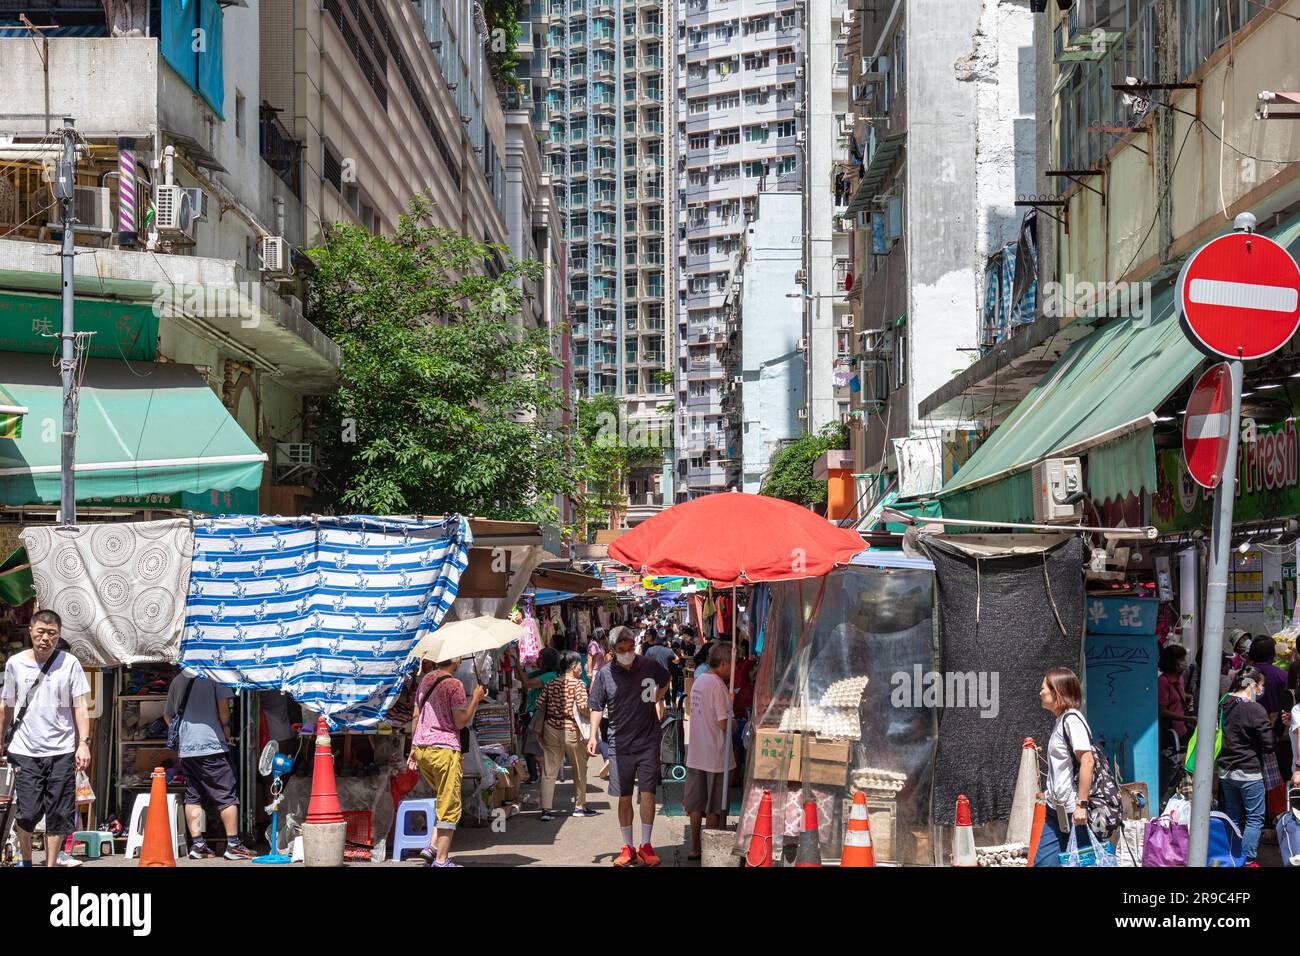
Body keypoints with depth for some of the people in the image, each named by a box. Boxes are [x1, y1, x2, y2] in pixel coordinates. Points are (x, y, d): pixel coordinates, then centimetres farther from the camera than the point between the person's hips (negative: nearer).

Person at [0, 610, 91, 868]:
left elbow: (80, 707, -1)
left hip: (61, 752, 0)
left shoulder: (70, 664, 0)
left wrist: (84, 743, -9)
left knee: (58, 815, 1)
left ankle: (51, 864, 12)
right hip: (25, 751, 0)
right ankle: (24, 856, 21)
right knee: (28, 813, -5)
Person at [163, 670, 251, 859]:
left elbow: (167, 716, 21)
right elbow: (224, 707, -11)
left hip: (185, 749, 5)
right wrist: (226, 732, 2)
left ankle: (197, 844, 5)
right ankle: (233, 845, -3)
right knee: (227, 795, -1)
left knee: (192, 797, 9)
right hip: (212, 745, -5)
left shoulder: (177, 681, 14)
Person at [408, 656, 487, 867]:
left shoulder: (426, 680, 11)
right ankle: (441, 859, 0)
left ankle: (432, 846, 9)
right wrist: (475, 699, -2)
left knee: (444, 802, 20)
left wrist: (413, 749, 19)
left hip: (421, 749, 8)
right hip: (444, 749, -8)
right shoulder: (454, 684, -12)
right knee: (450, 808, 1)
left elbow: (416, 716, 15)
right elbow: (460, 722, -12)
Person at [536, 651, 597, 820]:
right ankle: (580, 806, 24)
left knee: (549, 771, 4)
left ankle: (546, 809, -2)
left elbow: (540, 705, 4)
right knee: (580, 770, 15)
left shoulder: (551, 685, 5)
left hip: (551, 729, 4)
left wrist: (541, 730, 16)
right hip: (571, 730, -4)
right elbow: (583, 709, -19)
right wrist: (593, 718, -1)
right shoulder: (578, 684, -9)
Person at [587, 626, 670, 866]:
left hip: (648, 743, 0)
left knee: (648, 793, -6)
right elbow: (597, 707, 4)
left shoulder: (650, 666, 0)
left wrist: (656, 699, 8)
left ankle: (646, 846, 0)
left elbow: (665, 682, 23)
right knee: (624, 798, 6)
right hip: (620, 745, 0)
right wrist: (592, 736, -4)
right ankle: (628, 848, 14)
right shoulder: (606, 675, -3)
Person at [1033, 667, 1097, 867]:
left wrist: (1081, 804, -22)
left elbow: (1087, 761, -20)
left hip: (1073, 812, -9)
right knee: (1041, 862, 5)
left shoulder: (1072, 719, -12)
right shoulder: (1060, 720, 15)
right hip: (1056, 809, 9)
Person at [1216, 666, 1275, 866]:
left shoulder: (1224, 704, 3)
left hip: (1226, 771, 7)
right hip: (1249, 772, -7)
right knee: (1254, 819, 4)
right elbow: (1268, 744, -13)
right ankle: (1248, 861, 3)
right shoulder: (1255, 710, -18)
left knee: (1232, 818, 16)